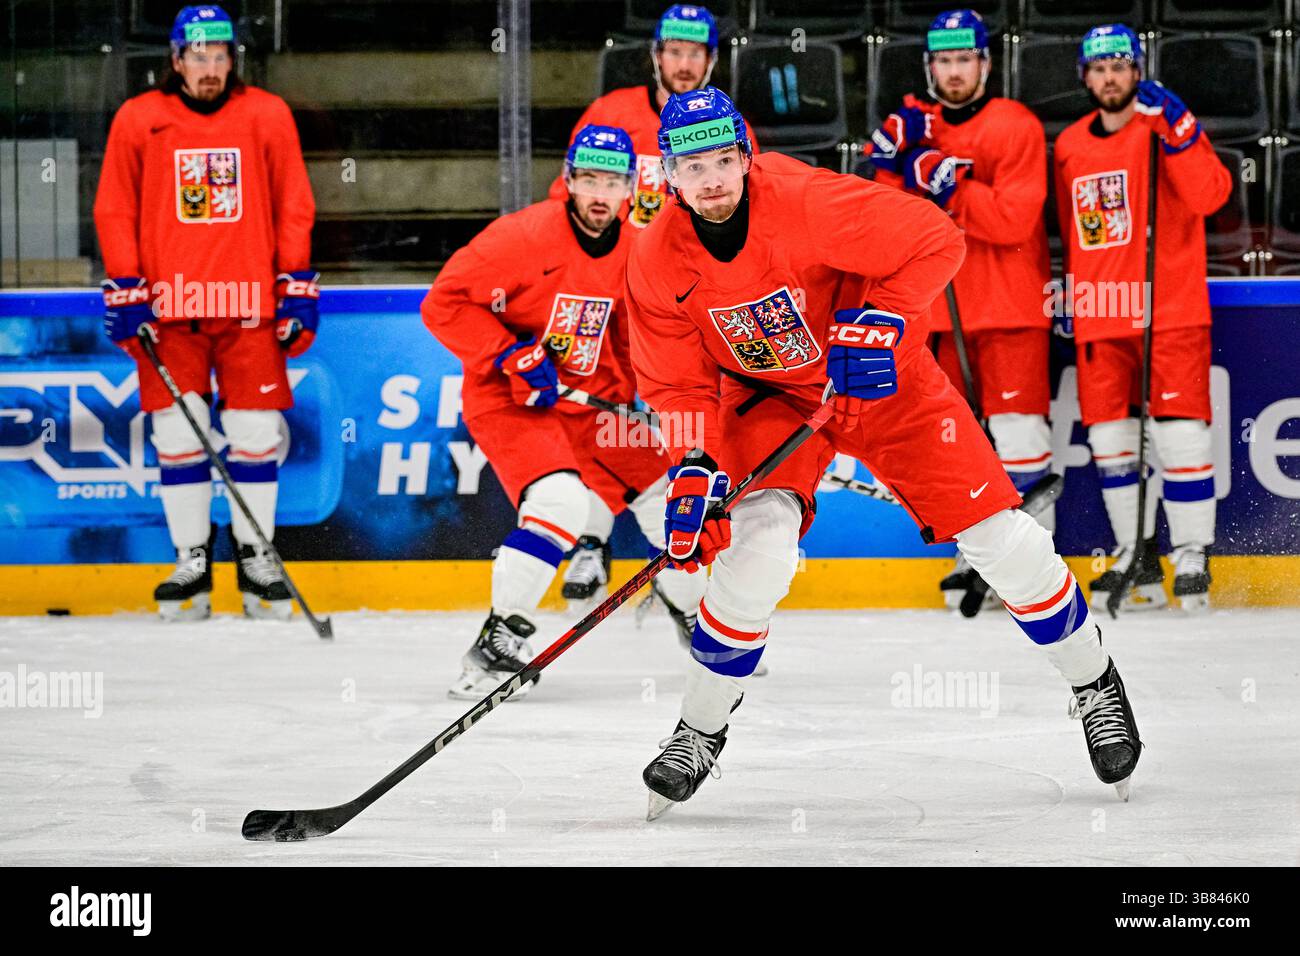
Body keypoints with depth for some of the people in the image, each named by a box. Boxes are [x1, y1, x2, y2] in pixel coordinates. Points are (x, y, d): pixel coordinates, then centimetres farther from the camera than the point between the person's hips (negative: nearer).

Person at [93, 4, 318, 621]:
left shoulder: (267, 116, 6)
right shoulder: (138, 119, 4)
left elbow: (294, 207, 8)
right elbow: (114, 211, 6)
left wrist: (298, 289, 3)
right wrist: (124, 292, -1)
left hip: (249, 304, 0)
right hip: (168, 306, 0)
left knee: (256, 432, 0)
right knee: (178, 433, 1)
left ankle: (255, 557, 12)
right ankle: (191, 559, 11)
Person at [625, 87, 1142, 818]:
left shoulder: (807, 203, -29)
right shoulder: (659, 264, -17)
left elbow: (934, 242, -24)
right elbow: (677, 383, -9)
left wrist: (881, 323, -32)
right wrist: (692, 472, -22)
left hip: (880, 376, -2)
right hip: (769, 396, 2)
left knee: (995, 533, -4)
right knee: (757, 546, -22)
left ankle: (1095, 682, 18)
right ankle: (700, 732, -4)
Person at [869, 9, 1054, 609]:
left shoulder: (1015, 127, -6)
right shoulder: (914, 127, 10)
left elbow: (1014, 220, -17)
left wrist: (947, 186, -24)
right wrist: (891, 160, -12)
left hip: (1010, 306, -5)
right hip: (941, 307, 5)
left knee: (1017, 434, -9)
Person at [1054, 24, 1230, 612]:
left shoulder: (1170, 129, -2)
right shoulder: (1069, 146, 12)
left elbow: (1209, 195, -18)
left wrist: (1175, 132, -28)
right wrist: (1068, 296, 21)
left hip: (1170, 310, -5)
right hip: (1099, 316, 5)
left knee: (1180, 435, -8)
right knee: (1108, 441, 5)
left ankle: (1191, 558, 0)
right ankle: (1137, 559, 15)